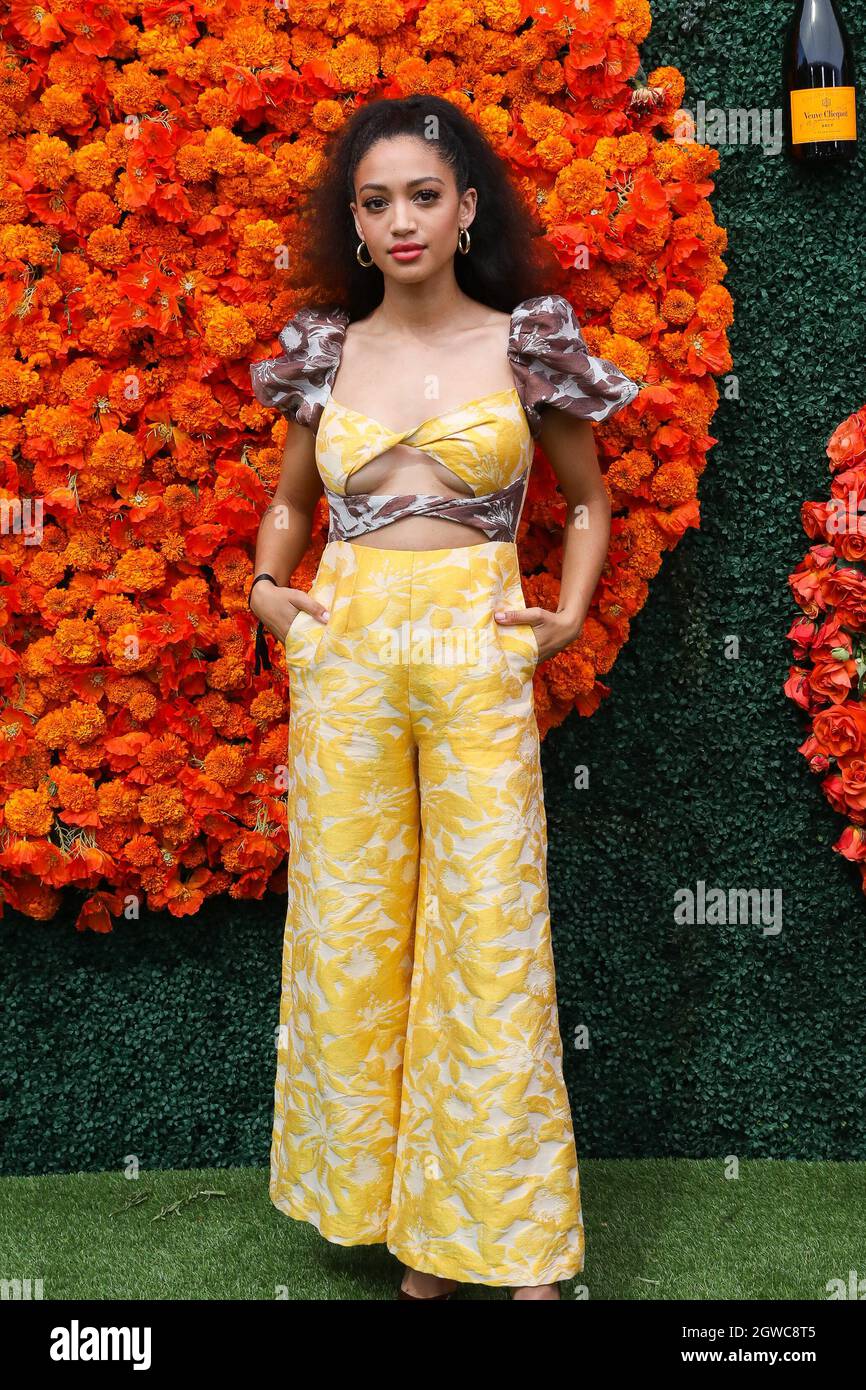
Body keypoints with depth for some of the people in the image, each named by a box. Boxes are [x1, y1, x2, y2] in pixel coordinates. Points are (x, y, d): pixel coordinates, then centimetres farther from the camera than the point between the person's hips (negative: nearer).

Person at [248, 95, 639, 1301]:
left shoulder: (526, 344, 2)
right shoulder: (326, 350, 8)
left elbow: (591, 497, 14)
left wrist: (568, 618, 2)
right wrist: (267, 588, 7)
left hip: (478, 654, -2)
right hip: (343, 656, 3)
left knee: (492, 932, 0)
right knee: (351, 927, 6)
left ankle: (517, 1239, 14)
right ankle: (390, 1203, 22)